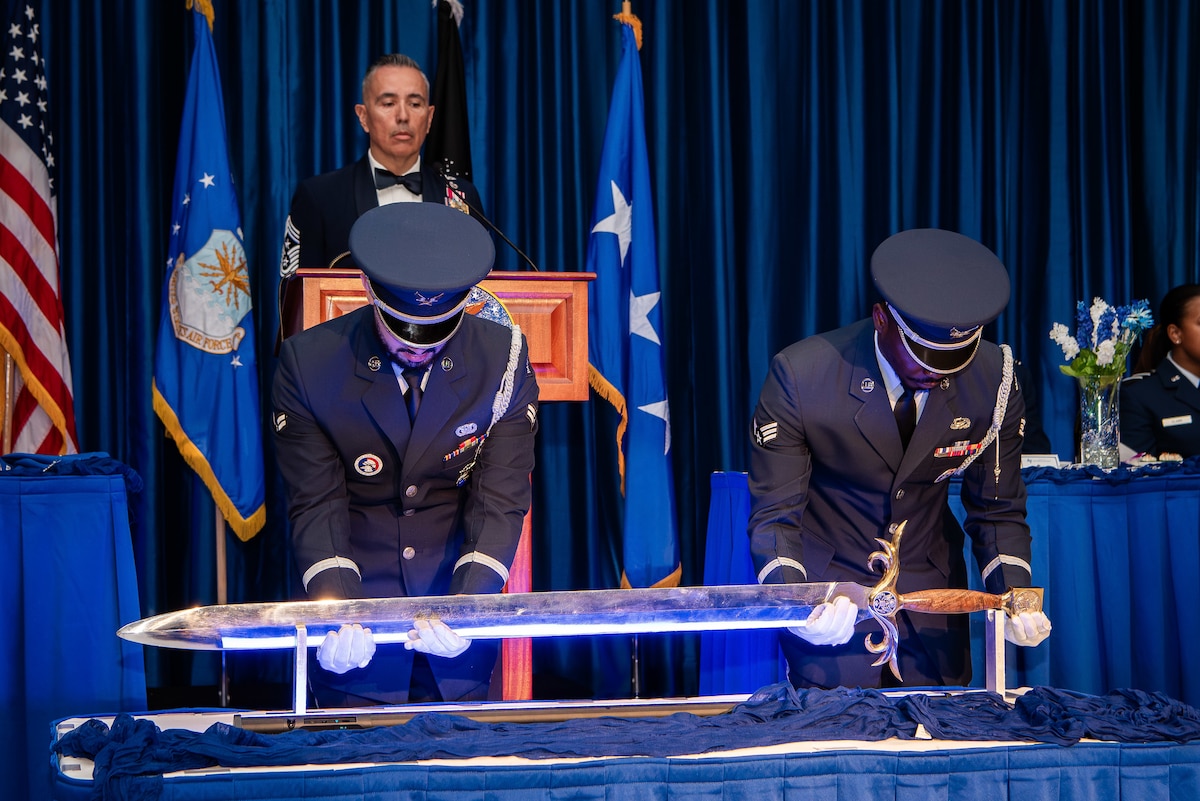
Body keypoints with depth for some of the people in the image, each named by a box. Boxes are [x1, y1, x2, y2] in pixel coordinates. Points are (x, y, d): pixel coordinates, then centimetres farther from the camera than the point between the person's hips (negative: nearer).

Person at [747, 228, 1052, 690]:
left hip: (932, 591, 3)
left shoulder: (994, 380, -14)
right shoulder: (800, 375, -22)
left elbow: (998, 511, -3)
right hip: (829, 595, -3)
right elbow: (775, 514, -18)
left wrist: (1014, 598, -20)